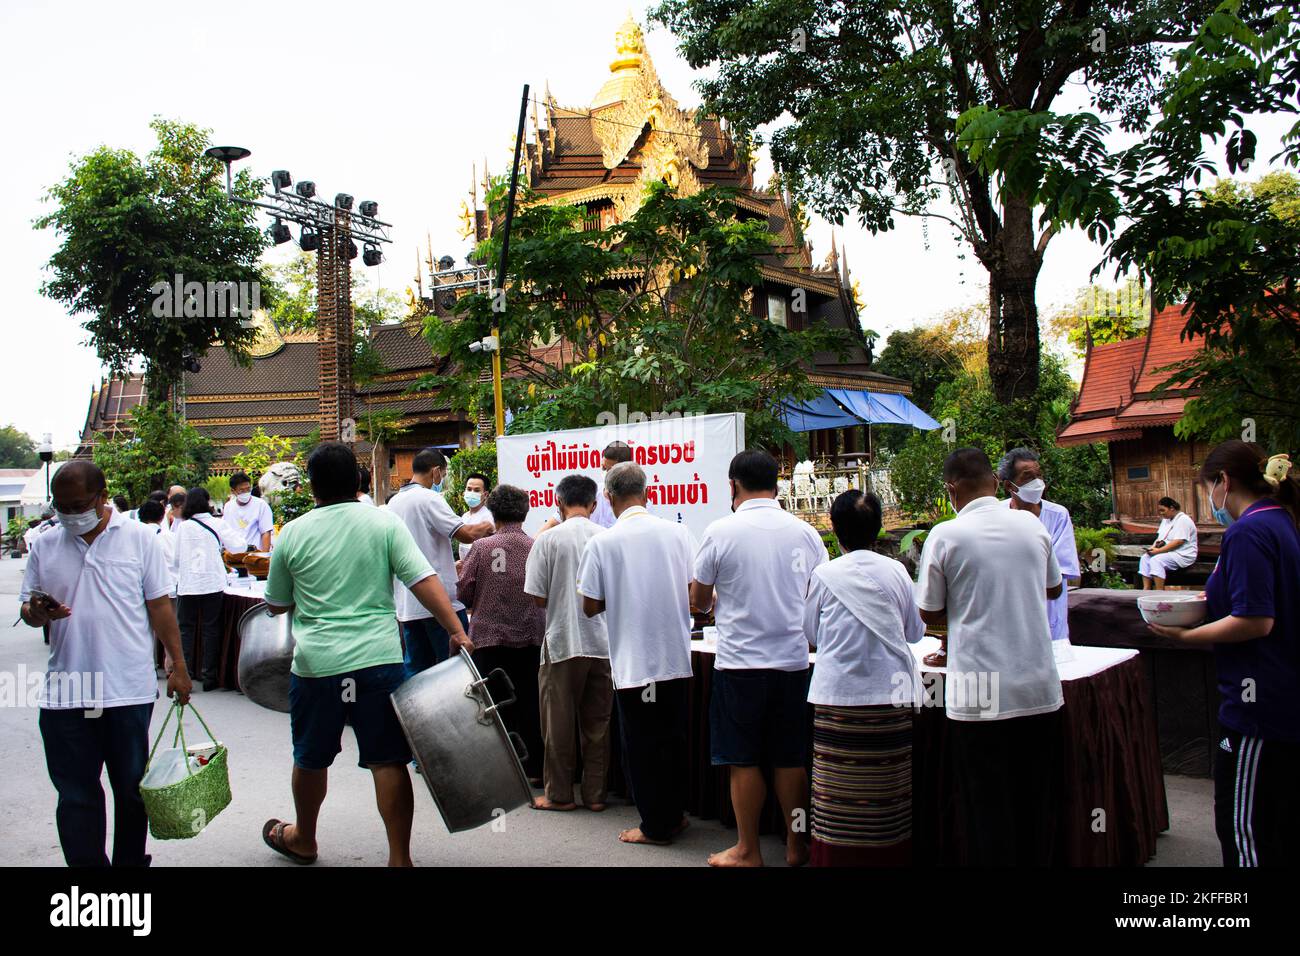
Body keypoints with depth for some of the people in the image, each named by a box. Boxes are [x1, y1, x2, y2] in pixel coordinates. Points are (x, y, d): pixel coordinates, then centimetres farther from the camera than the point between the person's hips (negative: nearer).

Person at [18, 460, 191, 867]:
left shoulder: (138, 538, -1)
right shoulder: (44, 546, 6)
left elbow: (159, 606, 2)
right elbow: (27, 609, 12)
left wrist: (179, 666, 0)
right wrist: (37, 612, -12)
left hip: (128, 691, -2)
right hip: (64, 693, 2)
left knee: (130, 788, 12)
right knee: (75, 795, 8)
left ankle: (131, 861, 29)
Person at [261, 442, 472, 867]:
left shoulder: (293, 533, 2)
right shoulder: (384, 522, -2)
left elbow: (276, 604, 13)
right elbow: (424, 581, -11)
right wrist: (457, 631, -10)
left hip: (315, 664, 1)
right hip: (378, 660, -1)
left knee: (311, 759, 19)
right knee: (388, 761, 4)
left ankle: (303, 839, 41)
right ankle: (400, 857, 7)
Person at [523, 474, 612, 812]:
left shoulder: (548, 540, -8)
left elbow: (539, 598, -6)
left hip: (563, 641, -3)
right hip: (603, 642, 3)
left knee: (559, 721, 9)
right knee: (598, 721, 11)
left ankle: (559, 794, 17)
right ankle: (595, 793, 18)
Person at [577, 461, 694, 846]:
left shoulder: (601, 543, -11)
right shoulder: (677, 532, -2)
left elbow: (590, 607, -5)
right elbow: (693, 593, 5)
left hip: (633, 662, -3)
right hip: (676, 656, 3)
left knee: (643, 745, 9)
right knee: (674, 739, 17)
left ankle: (656, 826, 17)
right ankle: (675, 813, 29)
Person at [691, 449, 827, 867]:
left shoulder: (721, 531, -8)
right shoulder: (806, 533, 2)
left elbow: (699, 599, 1)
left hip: (740, 663, -3)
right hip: (793, 660, 4)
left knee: (743, 760, 7)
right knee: (790, 759, 12)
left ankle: (748, 851, 17)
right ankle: (796, 845, 22)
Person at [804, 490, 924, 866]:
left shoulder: (824, 575, -2)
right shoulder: (896, 572, 2)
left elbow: (811, 633, 10)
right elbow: (914, 631, 14)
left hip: (839, 695, -2)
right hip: (893, 694, 2)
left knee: (839, 793, 4)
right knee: (888, 790, 8)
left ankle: (837, 855, 10)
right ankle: (888, 854, 17)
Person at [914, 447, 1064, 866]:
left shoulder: (945, 536, -8)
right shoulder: (1032, 524, 4)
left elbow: (929, 613, 0)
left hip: (981, 693, -3)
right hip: (1039, 687, 4)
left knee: (988, 805, 6)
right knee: (1036, 802, 14)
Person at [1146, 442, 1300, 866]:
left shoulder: (1247, 533, -18)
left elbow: (1256, 622, -24)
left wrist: (1185, 635, -14)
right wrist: (1218, 600, 16)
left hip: (1259, 703, -10)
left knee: (1240, 825, 0)